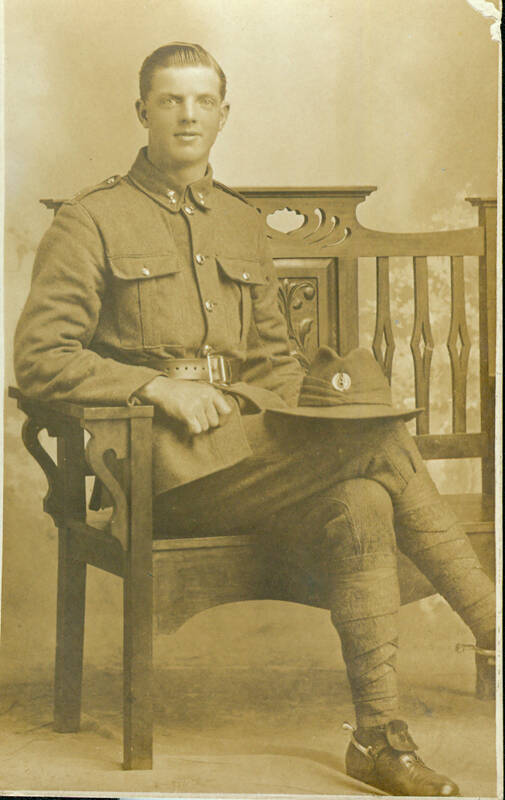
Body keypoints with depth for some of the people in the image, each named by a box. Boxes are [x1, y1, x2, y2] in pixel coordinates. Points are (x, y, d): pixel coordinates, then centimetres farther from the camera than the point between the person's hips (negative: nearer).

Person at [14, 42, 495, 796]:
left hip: (248, 448, 6)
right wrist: (159, 386, -15)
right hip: (163, 468, -5)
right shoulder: (93, 219, 3)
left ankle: (379, 736, -21)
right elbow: (39, 358, -4)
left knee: (362, 506, -27)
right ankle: (491, 618, -12)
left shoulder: (243, 224, 21)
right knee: (380, 440, -23)